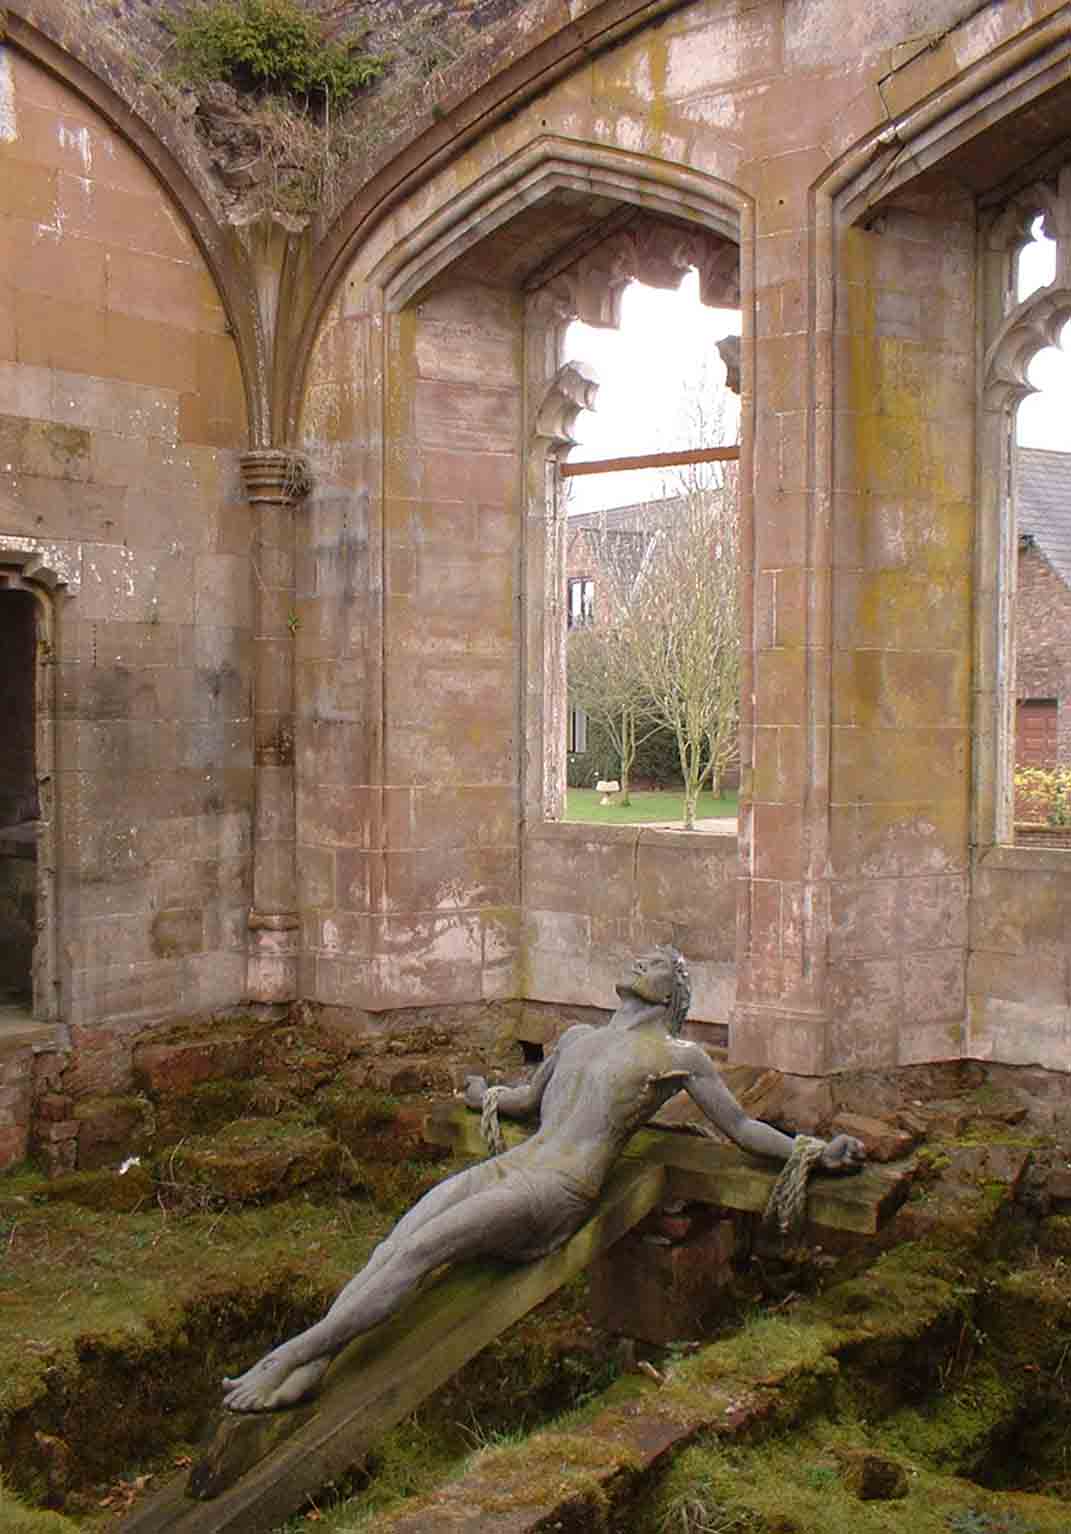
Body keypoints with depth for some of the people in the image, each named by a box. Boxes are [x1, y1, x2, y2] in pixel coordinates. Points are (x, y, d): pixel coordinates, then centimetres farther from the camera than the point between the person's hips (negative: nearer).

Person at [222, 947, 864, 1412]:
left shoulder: (680, 1056, 10)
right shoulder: (578, 1036, 28)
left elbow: (740, 1126, 11)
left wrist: (817, 1152, 1)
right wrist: (488, 1094, 61)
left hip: (560, 1188, -6)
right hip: (509, 1166, 6)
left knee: (416, 1252, -24)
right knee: (390, 1250, -18)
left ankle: (289, 1358, -25)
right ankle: (306, 1373, -28)